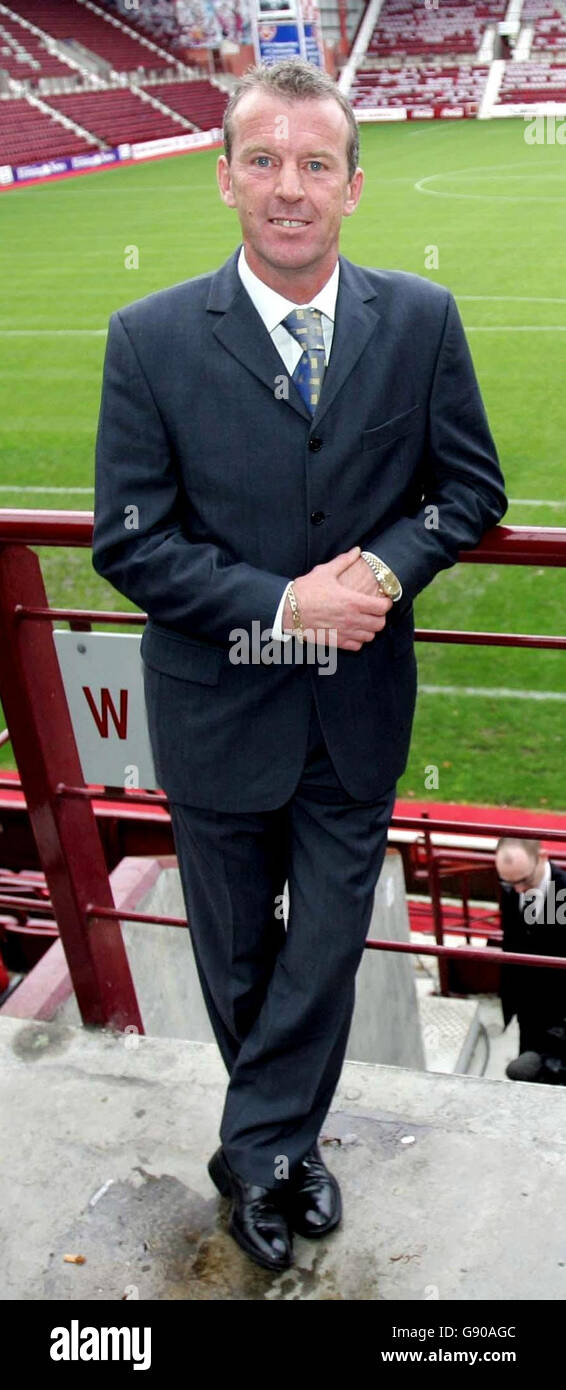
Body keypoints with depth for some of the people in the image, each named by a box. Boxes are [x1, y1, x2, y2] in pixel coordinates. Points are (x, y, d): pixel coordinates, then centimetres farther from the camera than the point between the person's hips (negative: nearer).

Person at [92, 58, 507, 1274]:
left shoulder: (422, 321, -5)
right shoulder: (152, 339, -11)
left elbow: (471, 487, 1)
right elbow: (130, 542, -11)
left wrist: (388, 567, -18)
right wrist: (282, 605, -22)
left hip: (358, 707, 1)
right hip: (219, 708, 0)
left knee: (326, 948, 12)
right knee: (238, 955, 18)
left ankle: (258, 1150, 35)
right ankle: (288, 1146, 45)